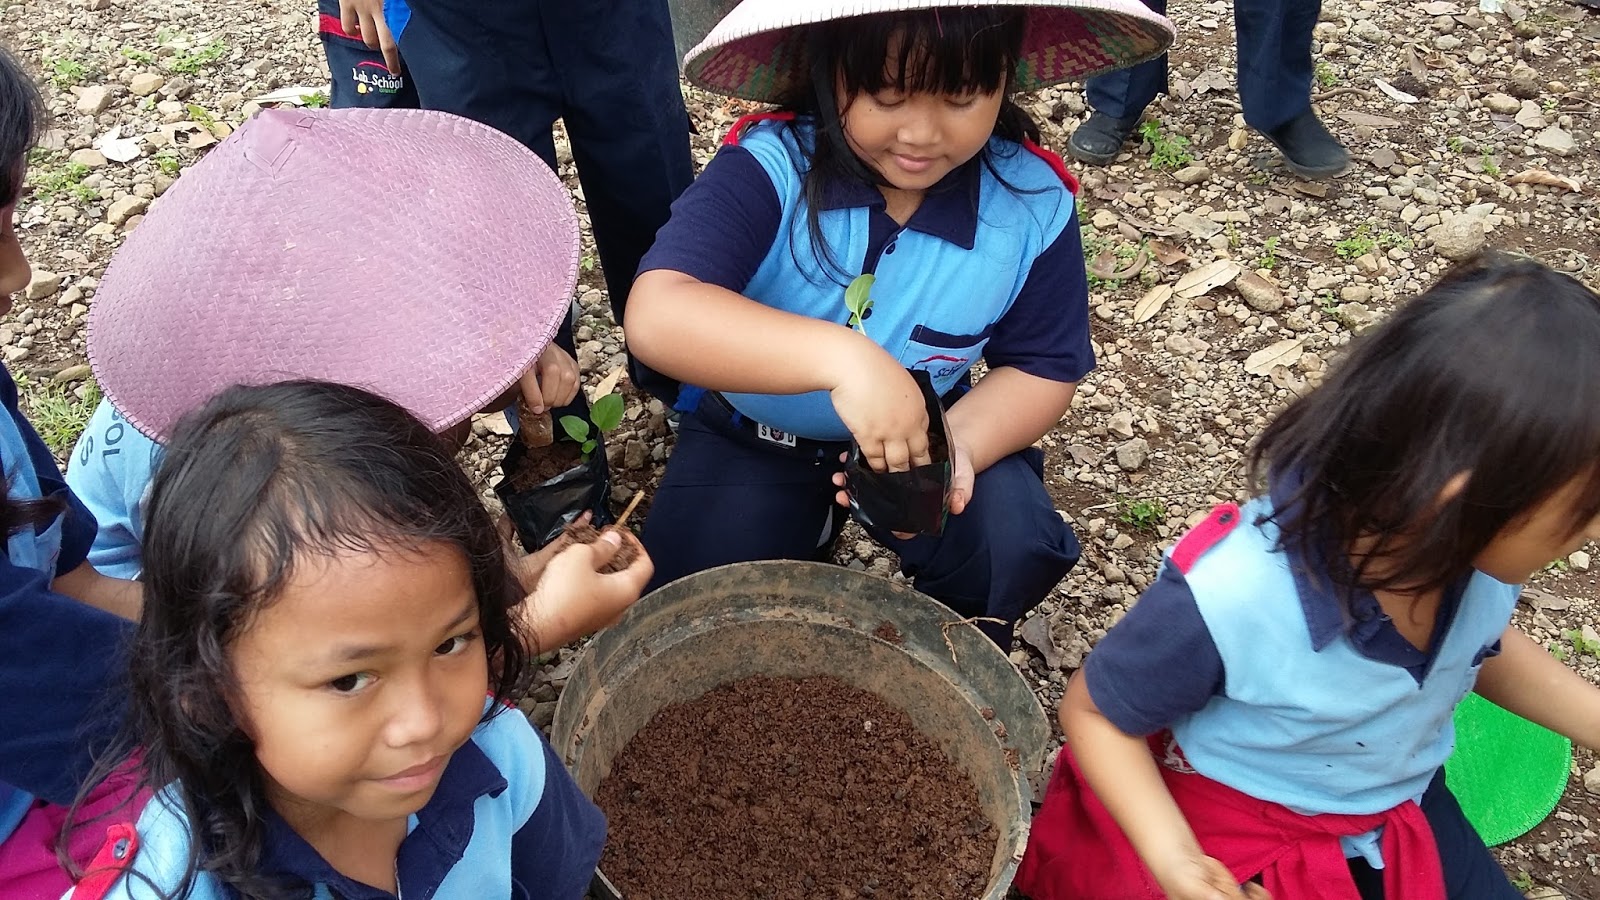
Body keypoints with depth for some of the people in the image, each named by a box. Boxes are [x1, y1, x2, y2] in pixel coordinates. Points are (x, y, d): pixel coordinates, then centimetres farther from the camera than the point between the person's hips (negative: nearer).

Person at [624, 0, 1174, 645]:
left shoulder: (1034, 205, -17)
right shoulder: (770, 169, -27)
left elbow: (1043, 370, -5)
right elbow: (656, 314, -40)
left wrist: (959, 442, -27)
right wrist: (840, 356, -54)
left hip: (922, 434, 1)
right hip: (754, 438, -1)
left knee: (1016, 550, -23)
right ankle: (810, 524, 19)